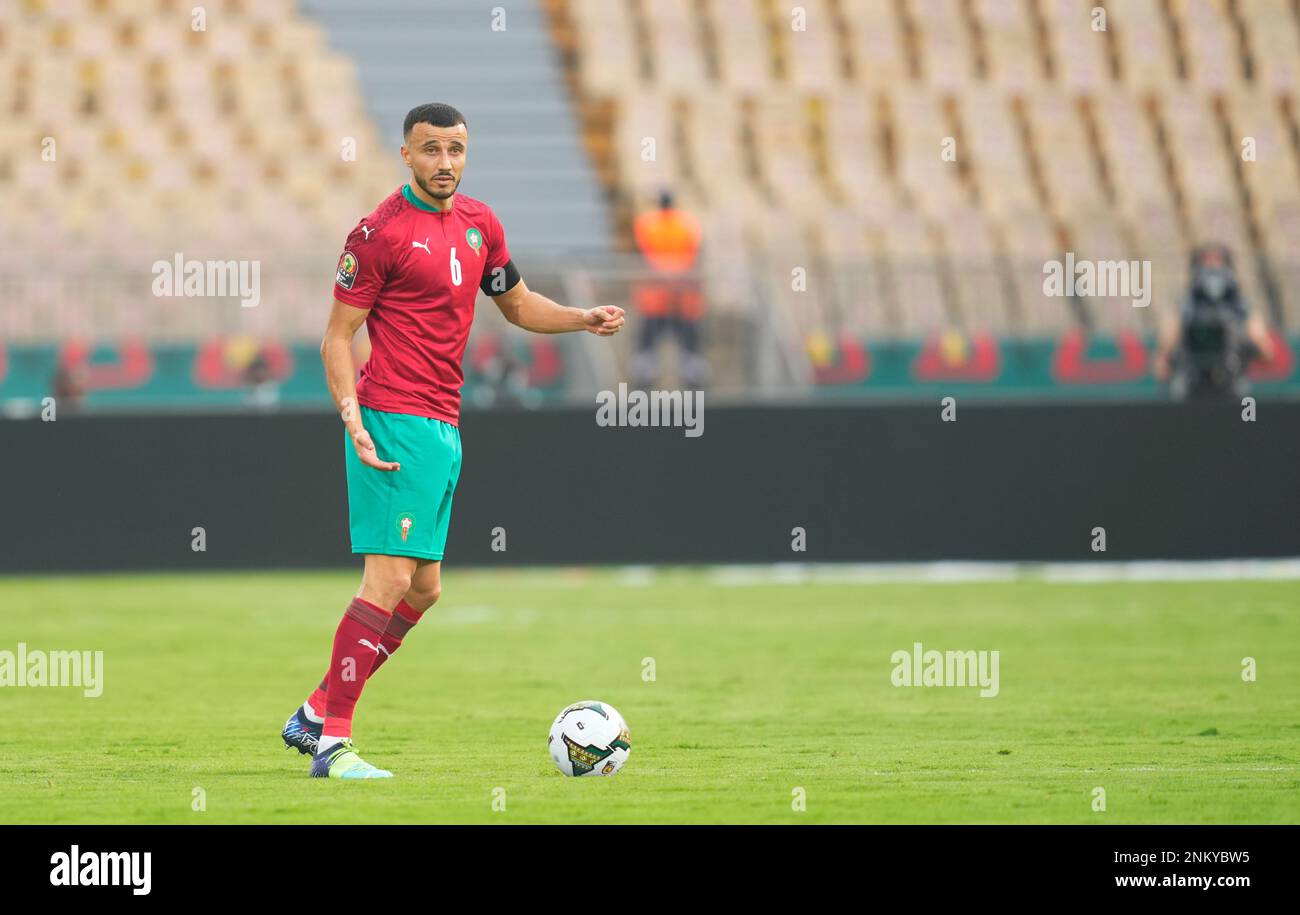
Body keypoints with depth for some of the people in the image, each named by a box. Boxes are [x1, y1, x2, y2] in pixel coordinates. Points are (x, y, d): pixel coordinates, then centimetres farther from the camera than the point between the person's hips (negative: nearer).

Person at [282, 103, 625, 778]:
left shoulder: (478, 222, 13)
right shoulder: (381, 232, -10)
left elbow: (516, 303, 26)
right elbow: (338, 336, -8)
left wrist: (584, 319, 8)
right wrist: (354, 424, -19)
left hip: (444, 429, 9)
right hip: (395, 422, -9)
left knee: (422, 589, 12)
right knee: (391, 578, -14)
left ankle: (313, 716, 20)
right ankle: (332, 743, -10)